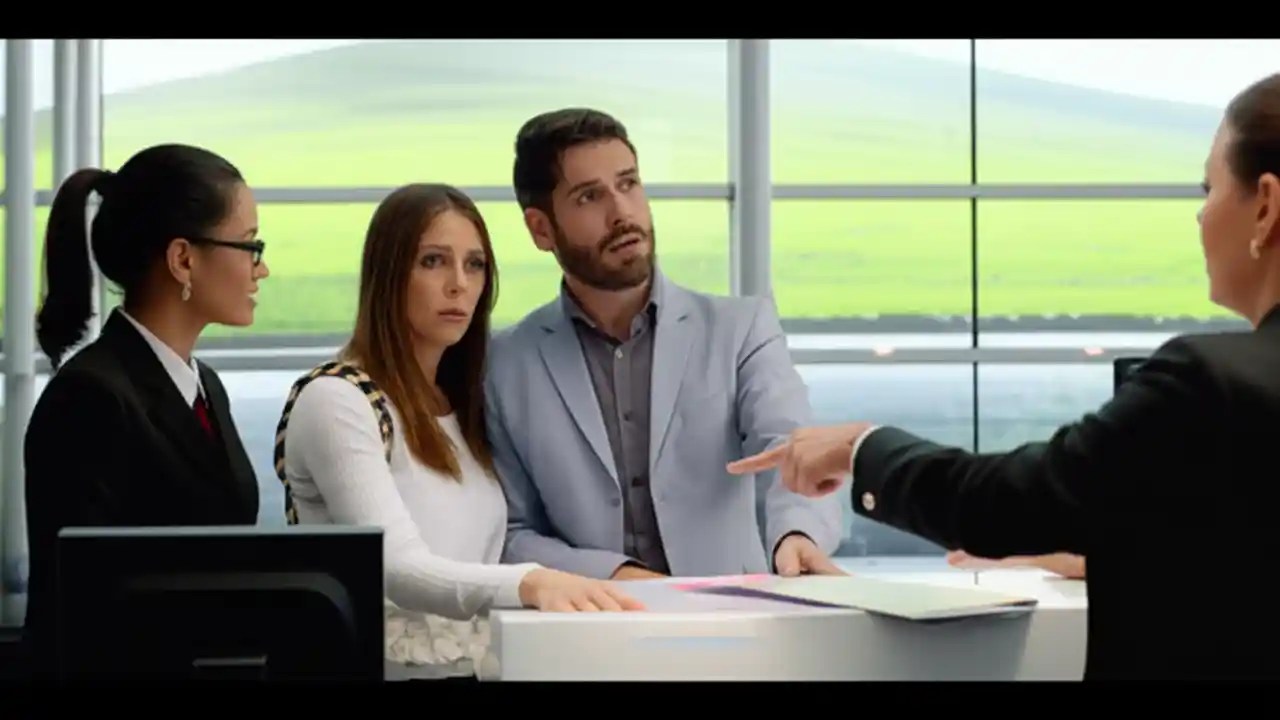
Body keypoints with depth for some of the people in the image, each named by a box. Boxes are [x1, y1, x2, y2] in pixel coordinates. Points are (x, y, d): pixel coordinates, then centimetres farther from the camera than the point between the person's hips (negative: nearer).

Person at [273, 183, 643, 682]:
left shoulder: (464, 405, 14)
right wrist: (530, 582, -41)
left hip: (477, 668, 7)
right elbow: (398, 567, -25)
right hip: (389, 671, -7)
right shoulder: (334, 401, -11)